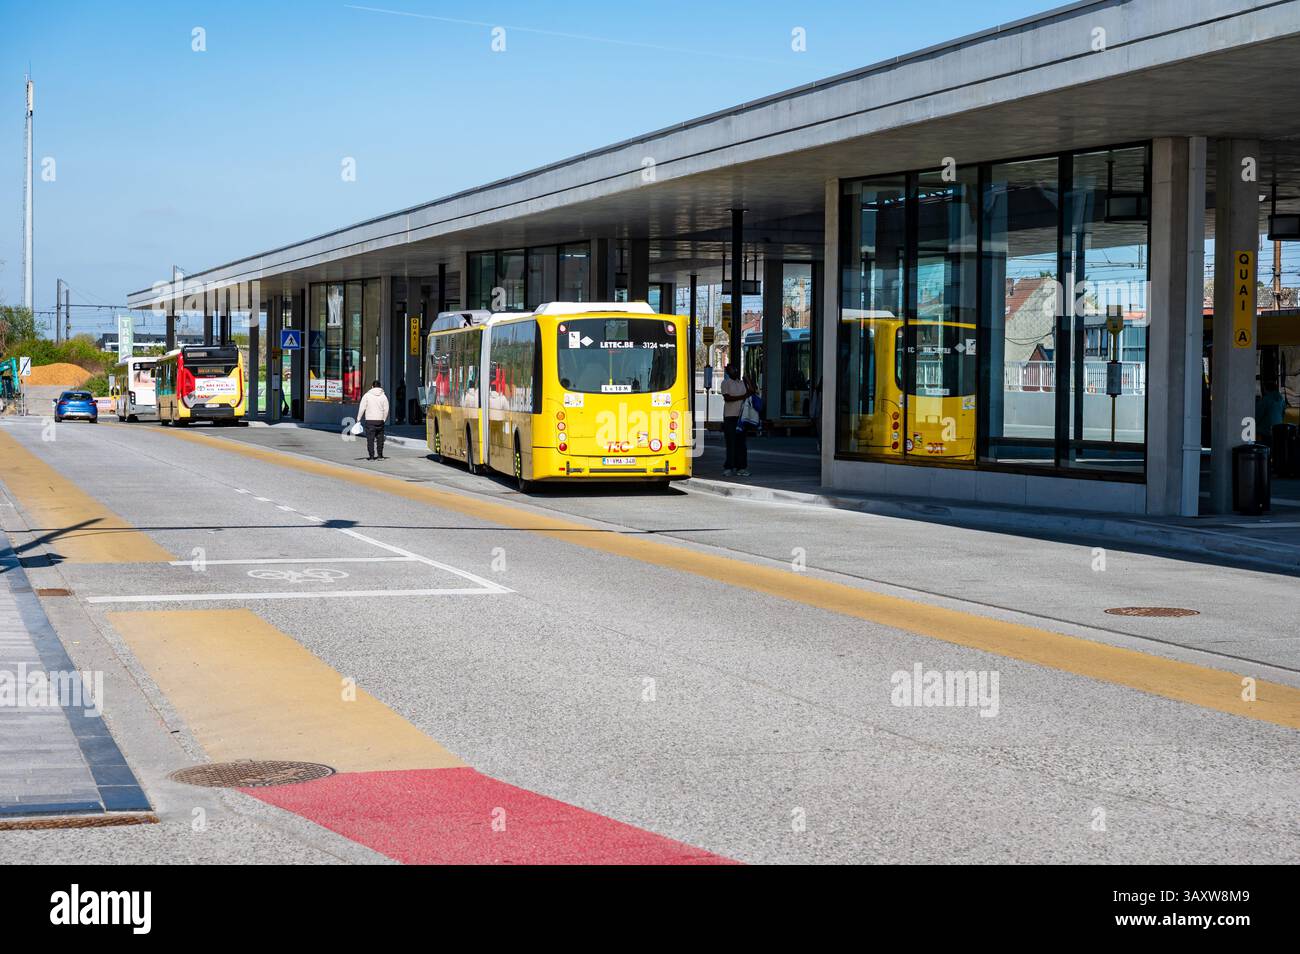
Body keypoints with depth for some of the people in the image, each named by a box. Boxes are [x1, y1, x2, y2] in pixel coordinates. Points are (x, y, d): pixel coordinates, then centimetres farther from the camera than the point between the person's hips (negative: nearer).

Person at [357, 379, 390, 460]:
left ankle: (371, 456, -4)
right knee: (380, 438, 13)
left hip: (370, 420, -2)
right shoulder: (383, 396, 5)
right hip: (380, 420, 2)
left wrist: (358, 419, 2)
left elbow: (362, 408, -5)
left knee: (370, 438, -1)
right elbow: (386, 410, 4)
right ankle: (380, 455, 15)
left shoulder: (367, 395, -2)